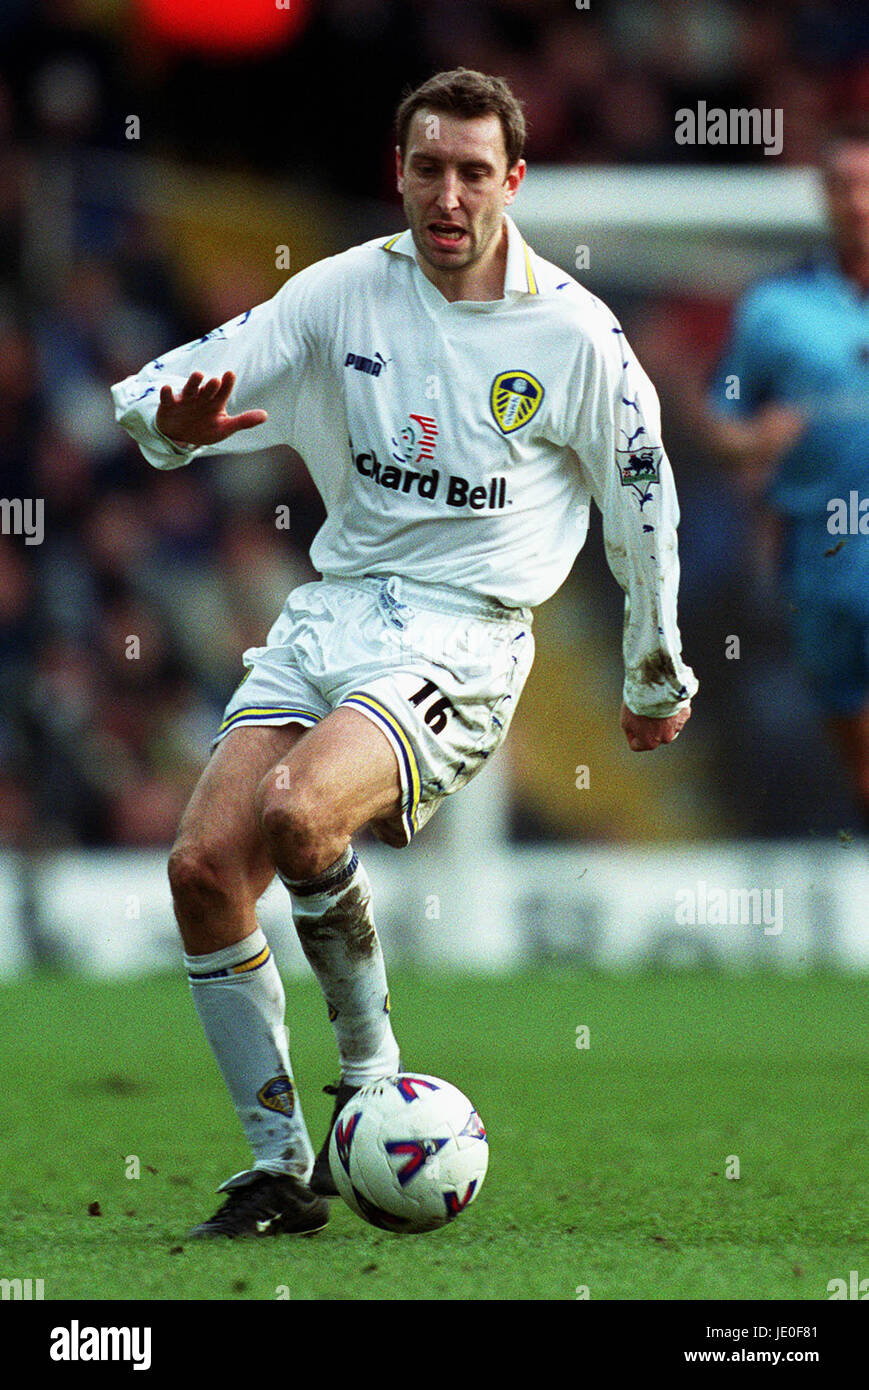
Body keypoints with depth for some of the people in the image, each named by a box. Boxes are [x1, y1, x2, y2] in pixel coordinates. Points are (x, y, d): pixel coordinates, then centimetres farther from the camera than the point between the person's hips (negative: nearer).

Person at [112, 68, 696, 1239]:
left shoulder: (572, 333, -3)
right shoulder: (345, 293, 4)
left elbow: (644, 505, 9)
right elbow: (172, 392, 6)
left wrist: (659, 680, 17)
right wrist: (173, 417, -20)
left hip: (464, 636, -4)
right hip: (332, 609, 4)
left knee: (297, 813, -31)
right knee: (204, 865, -13)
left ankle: (372, 1072, -6)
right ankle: (281, 1168, -1)